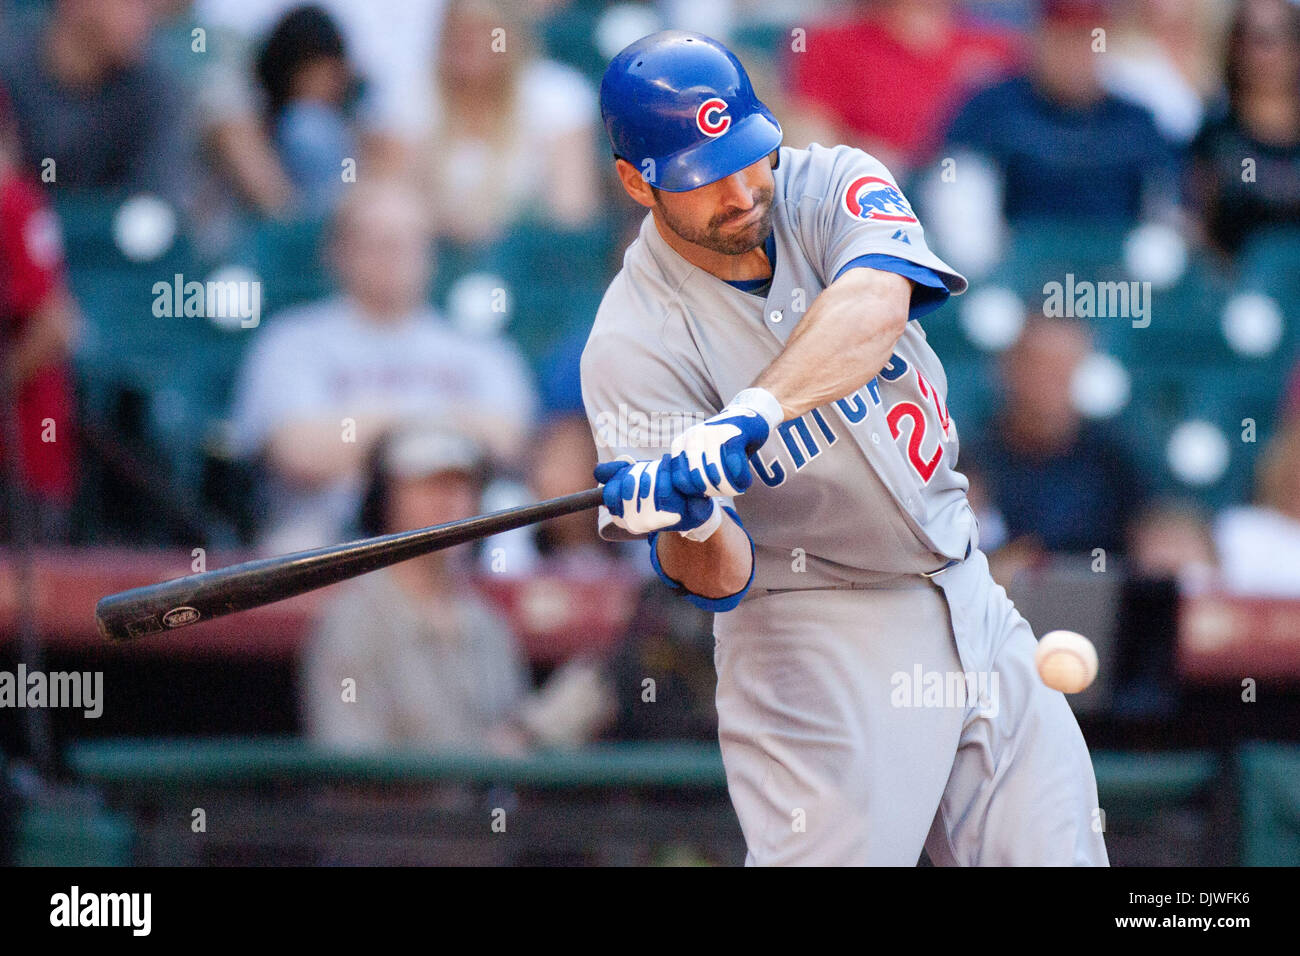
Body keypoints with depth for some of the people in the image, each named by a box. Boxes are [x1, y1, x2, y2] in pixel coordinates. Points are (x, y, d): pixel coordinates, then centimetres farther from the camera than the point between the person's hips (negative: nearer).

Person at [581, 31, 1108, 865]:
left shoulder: (832, 187, -5)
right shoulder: (632, 349, -14)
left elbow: (874, 304, -29)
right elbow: (718, 582, -18)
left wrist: (751, 415, -45)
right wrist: (690, 524, -42)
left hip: (968, 601, 4)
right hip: (816, 637, -4)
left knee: (1059, 852, 4)